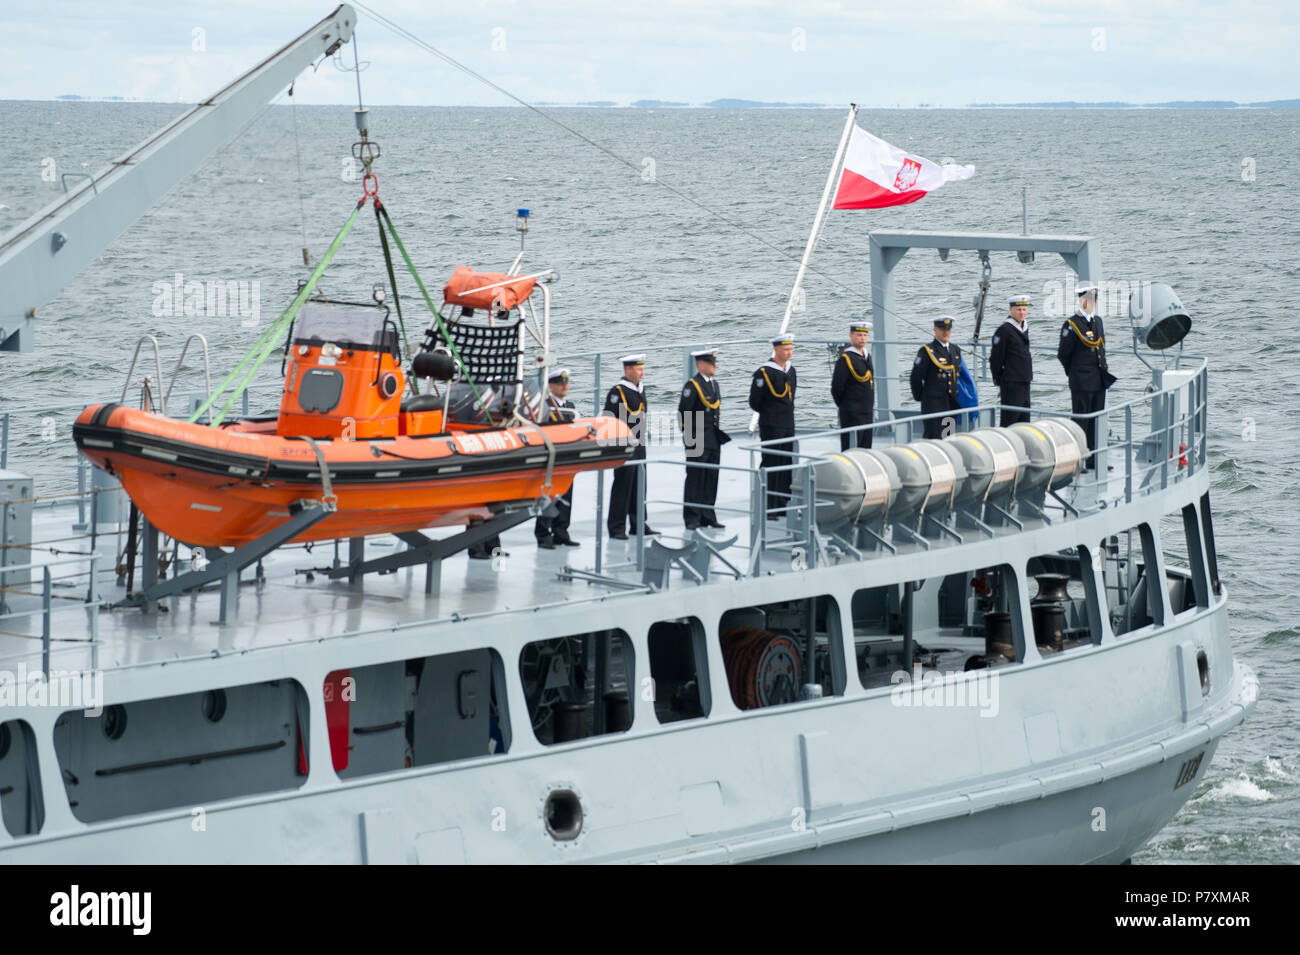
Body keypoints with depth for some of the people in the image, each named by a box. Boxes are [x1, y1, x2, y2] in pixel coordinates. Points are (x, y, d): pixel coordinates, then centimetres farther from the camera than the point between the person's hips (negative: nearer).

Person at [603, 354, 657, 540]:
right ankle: (617, 527, 2)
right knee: (622, 485, -4)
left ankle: (638, 525, 22)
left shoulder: (641, 389, 12)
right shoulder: (617, 392, -13)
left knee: (639, 486, 13)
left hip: (639, 446, 8)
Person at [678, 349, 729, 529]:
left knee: (711, 479, 11)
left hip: (714, 440, 8)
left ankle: (708, 517, 17)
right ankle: (692, 519, 0)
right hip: (697, 441, -8)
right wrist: (689, 436, -14)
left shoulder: (714, 384, 14)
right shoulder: (692, 385, -11)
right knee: (695, 479, -4)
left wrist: (718, 433, 17)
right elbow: (683, 411, -14)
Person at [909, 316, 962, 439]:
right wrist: (919, 397, 2)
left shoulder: (956, 350, 14)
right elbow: (916, 377, -5)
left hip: (952, 404, 6)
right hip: (933, 404, -6)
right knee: (934, 438, -8)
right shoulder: (927, 351, -7)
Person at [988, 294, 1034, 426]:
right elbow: (995, 358, -10)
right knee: (1009, 420, -6)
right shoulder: (1004, 330, -12)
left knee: (1024, 419, 11)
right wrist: (998, 381, -7)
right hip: (1011, 383, -8)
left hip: (1025, 382, 8)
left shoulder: (1024, 328, 13)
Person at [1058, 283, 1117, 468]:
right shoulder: (1071, 325, -12)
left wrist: (1103, 373, 17)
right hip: (1081, 383, -7)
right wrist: (1073, 372, 3)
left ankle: (1093, 459, 19)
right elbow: (1062, 354, -8)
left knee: (1096, 421, 11)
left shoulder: (1098, 321, 12)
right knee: (1081, 421, -4)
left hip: (1099, 382, 7)